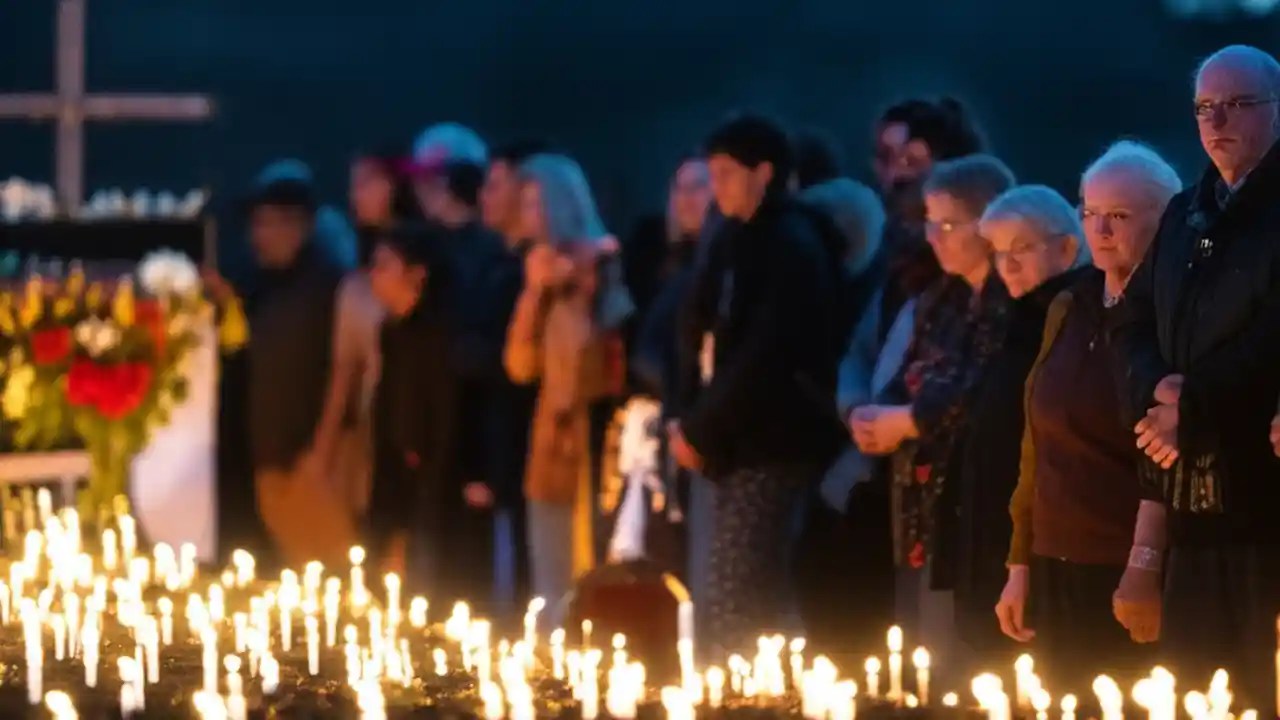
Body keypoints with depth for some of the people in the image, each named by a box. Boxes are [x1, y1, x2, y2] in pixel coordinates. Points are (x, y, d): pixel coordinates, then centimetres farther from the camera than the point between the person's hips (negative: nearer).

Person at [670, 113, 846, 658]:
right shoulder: (739, 241, 15)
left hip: (769, 445, -9)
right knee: (761, 604, 11)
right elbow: (700, 337, 15)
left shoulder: (792, 247, -11)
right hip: (743, 444, 9)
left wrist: (699, 431, -12)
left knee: (732, 610, -11)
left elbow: (764, 358, -17)